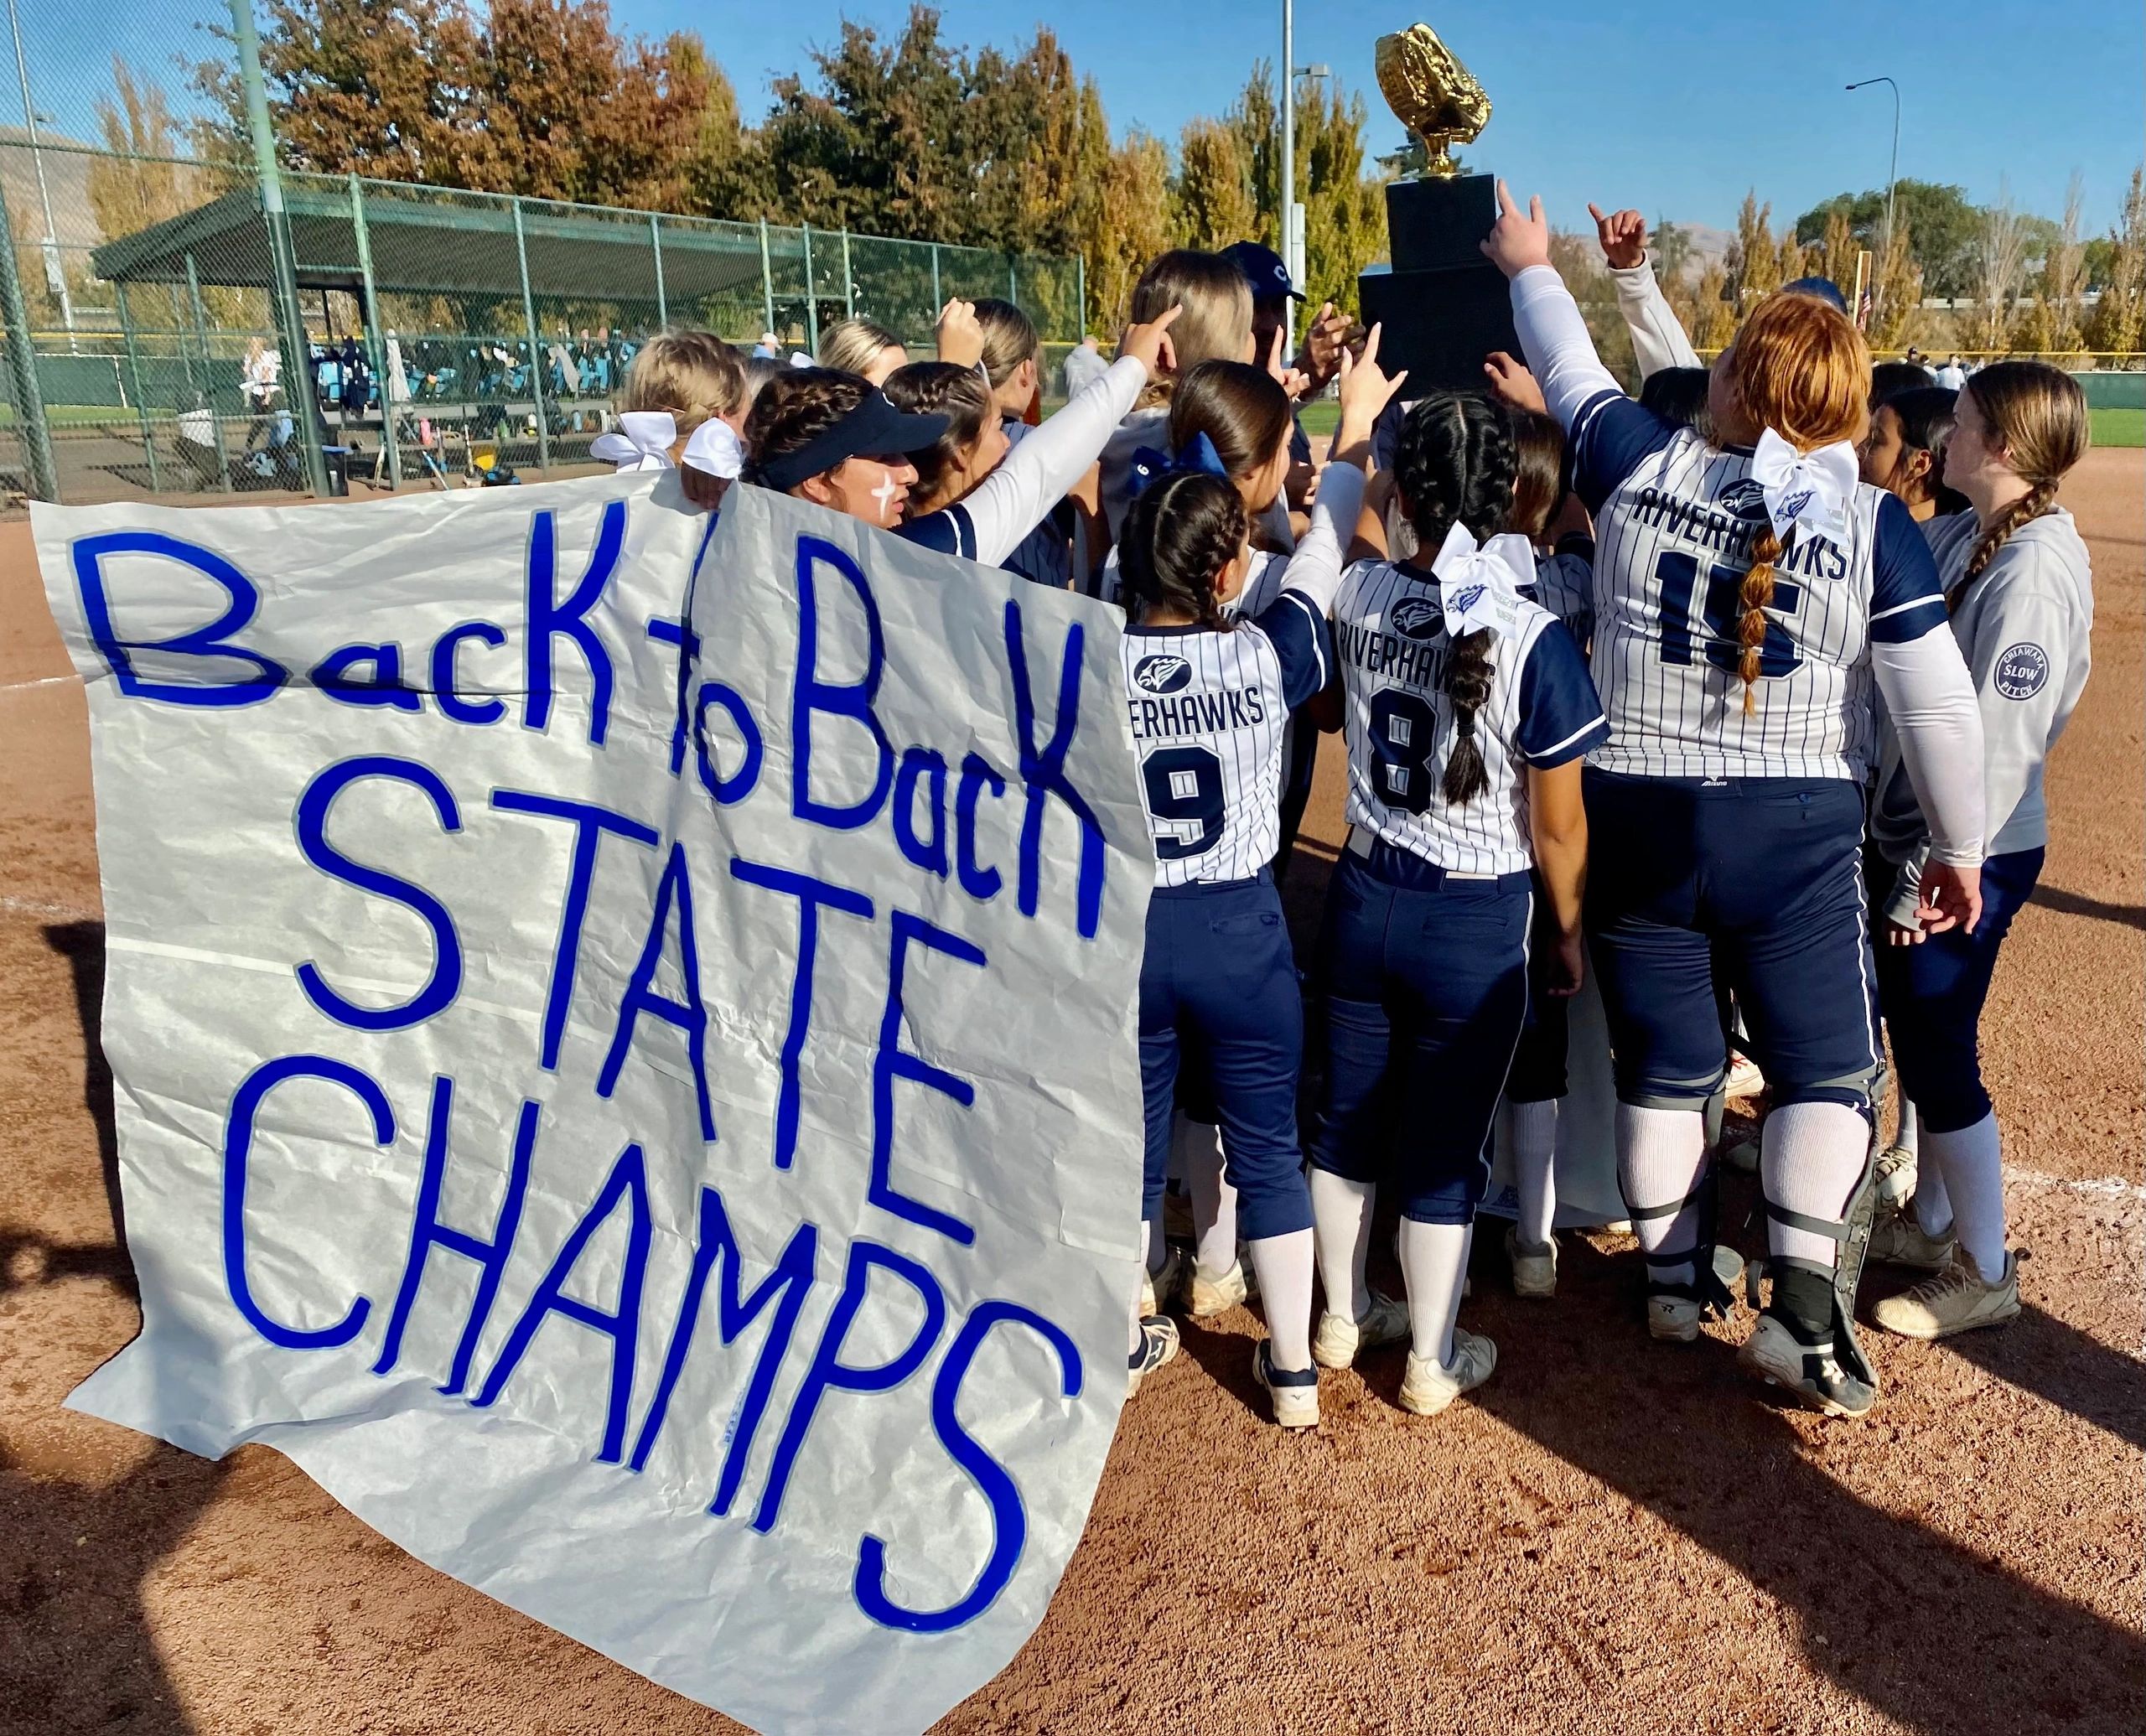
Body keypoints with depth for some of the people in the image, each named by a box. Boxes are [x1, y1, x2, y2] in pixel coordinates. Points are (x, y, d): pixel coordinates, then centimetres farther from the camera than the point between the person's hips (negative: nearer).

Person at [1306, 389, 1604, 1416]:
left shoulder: (1357, 598, -8)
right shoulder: (1535, 642, -20)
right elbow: (1557, 829, -11)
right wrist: (1571, 933, 4)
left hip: (1364, 896, 4)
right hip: (1477, 921, -4)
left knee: (1348, 1118, 19)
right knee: (1444, 1148, 10)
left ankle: (1343, 1317, 39)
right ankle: (1432, 1363, 28)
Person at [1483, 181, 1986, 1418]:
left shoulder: (1641, 471, -6)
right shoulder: (1873, 524, -10)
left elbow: (1575, 375, 13)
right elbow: (1941, 706, -10)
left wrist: (1533, 268, 32)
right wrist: (1961, 848, 4)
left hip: (1636, 819, 2)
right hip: (1798, 833, -2)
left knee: (1664, 1066, 15)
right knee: (1827, 1068, 12)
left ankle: (1677, 1279, 31)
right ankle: (1804, 1314, 8)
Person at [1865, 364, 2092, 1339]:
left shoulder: (2036, 568, -21)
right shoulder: (1956, 538, 5)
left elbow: (1999, 739, -23)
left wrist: (1934, 873, -20)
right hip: (1910, 829, 9)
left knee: (1937, 1055, 2)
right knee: (1919, 1035, 19)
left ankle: (1984, 1275, 21)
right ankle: (1933, 1223, 39)